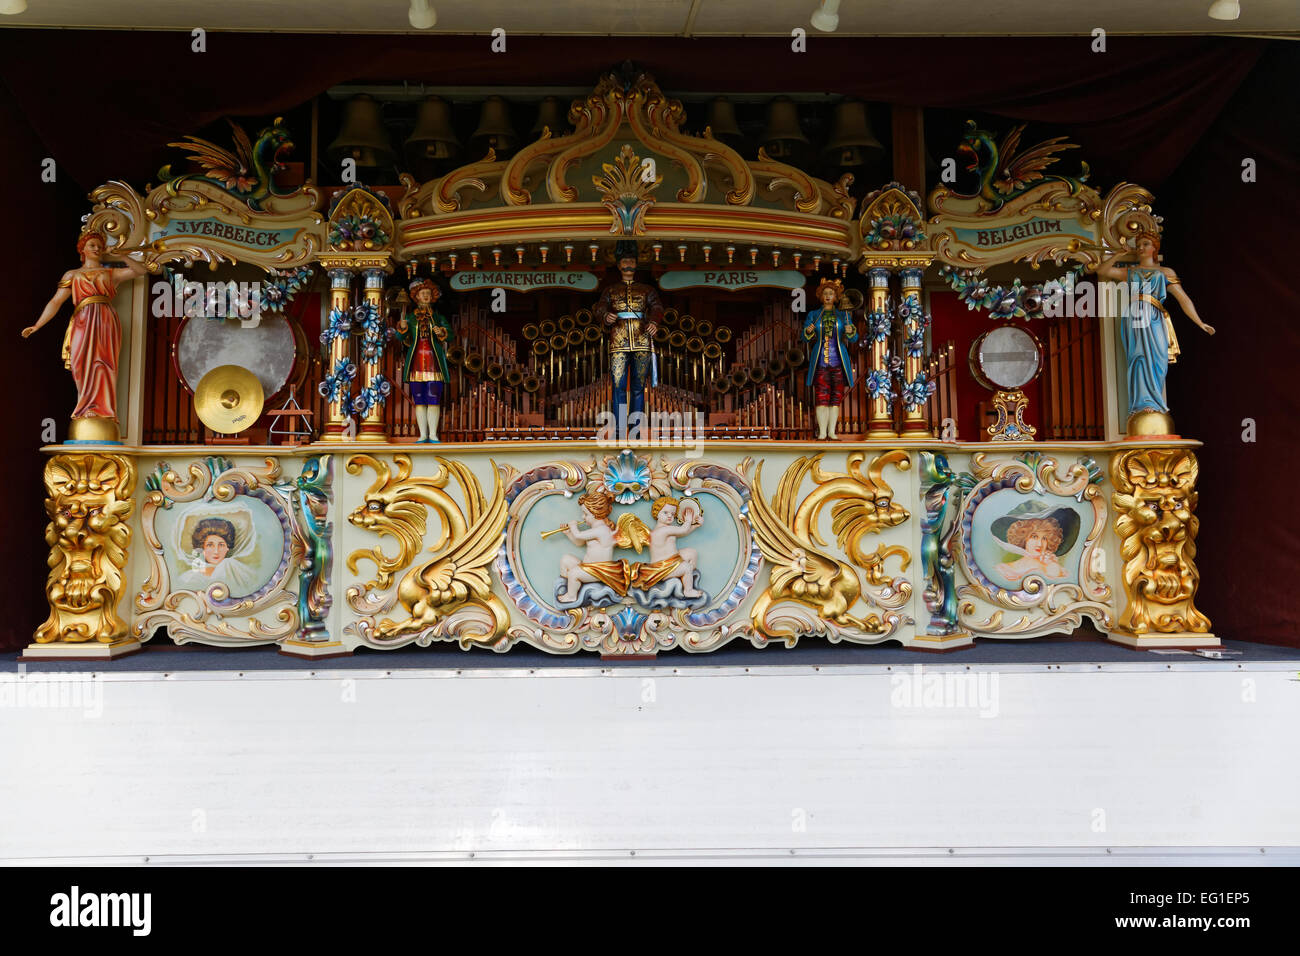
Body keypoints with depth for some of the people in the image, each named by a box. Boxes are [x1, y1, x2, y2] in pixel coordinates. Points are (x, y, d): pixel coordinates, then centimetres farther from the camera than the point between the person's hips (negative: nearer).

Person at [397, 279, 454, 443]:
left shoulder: (438, 315, 13)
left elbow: (449, 334, 5)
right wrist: (402, 328, -14)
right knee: (419, 400, -1)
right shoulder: (410, 316, 14)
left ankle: (433, 435, -6)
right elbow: (403, 338, 7)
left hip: (434, 361, -1)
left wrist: (441, 333, -16)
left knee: (434, 399, -7)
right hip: (416, 361, 1)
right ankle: (423, 434, 2)